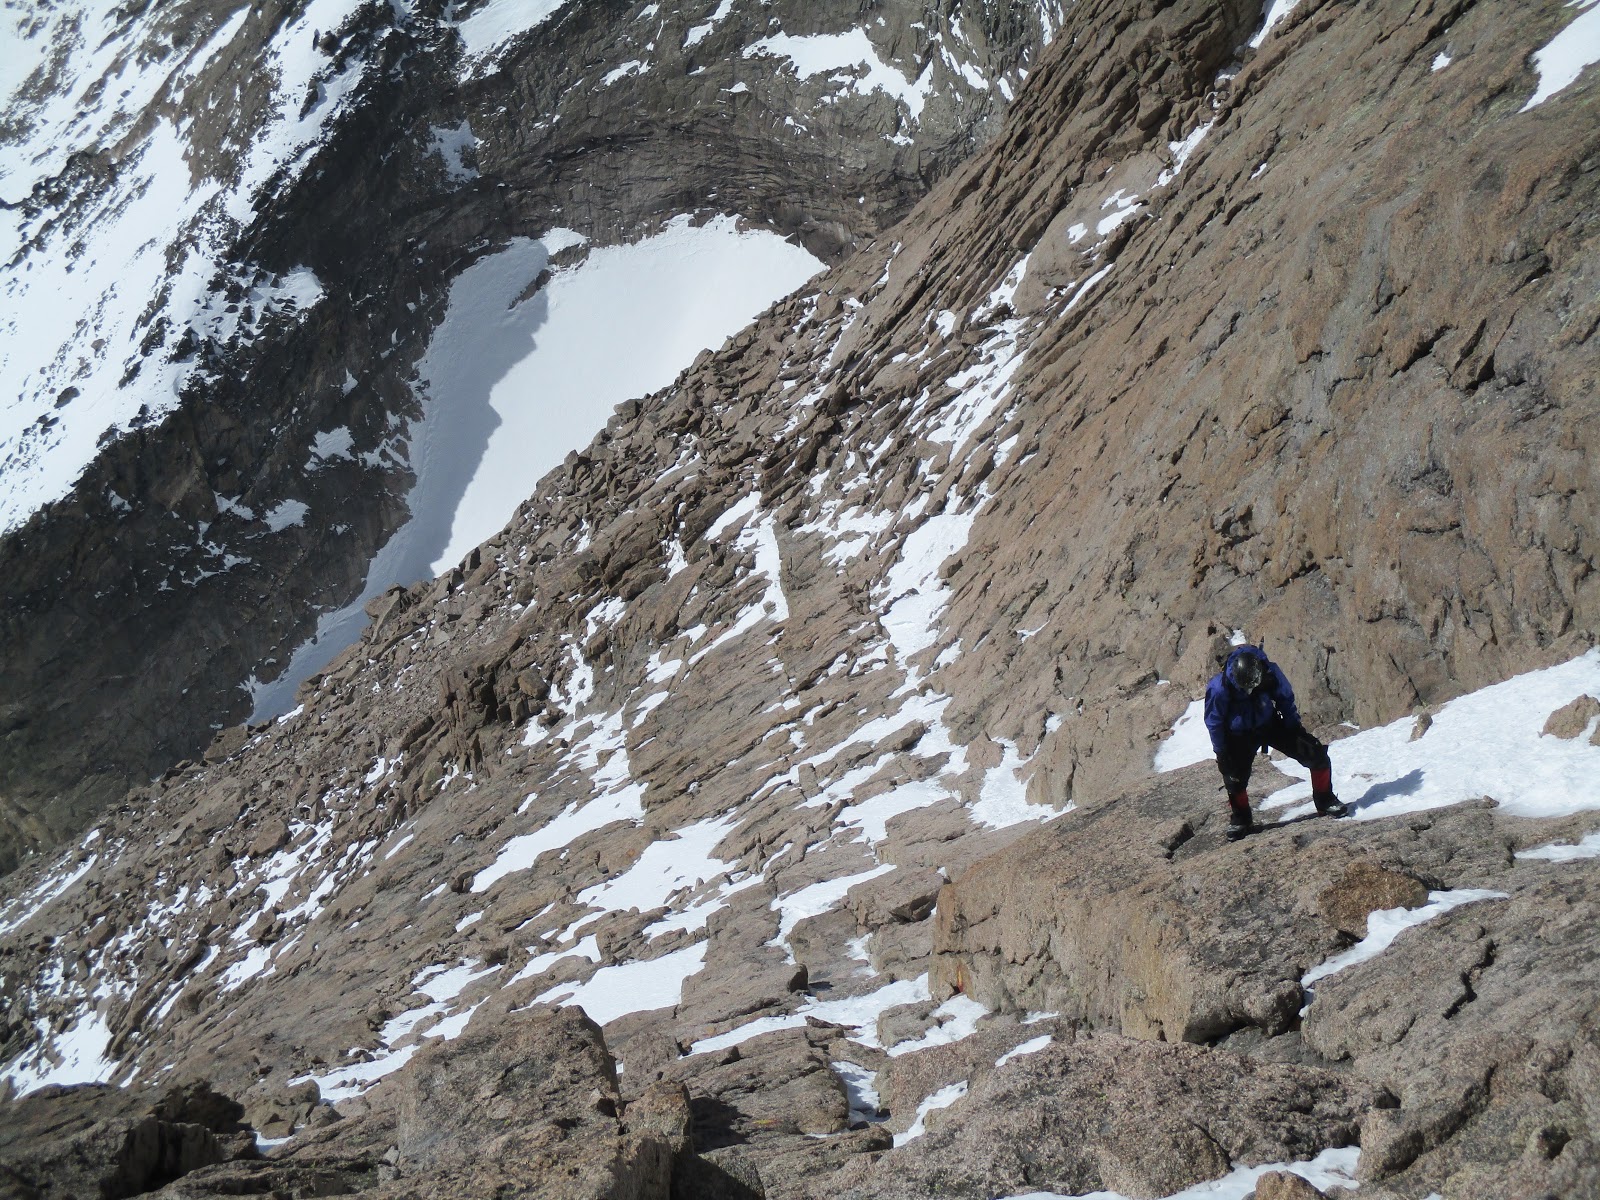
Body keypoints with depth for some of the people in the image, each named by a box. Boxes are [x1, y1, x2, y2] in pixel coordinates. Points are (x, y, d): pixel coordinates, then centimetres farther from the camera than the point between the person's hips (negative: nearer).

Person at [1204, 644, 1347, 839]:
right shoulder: (1219, 688, -31)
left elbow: (1286, 699, -5)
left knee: (1317, 755, -6)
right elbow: (1214, 722, -14)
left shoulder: (1271, 673, -26)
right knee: (1235, 777, -6)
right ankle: (1240, 819, 23)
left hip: (1270, 725, 2)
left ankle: (1325, 800, 15)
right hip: (1239, 737, -2)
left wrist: (1295, 728, -3)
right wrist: (1221, 753, -8)